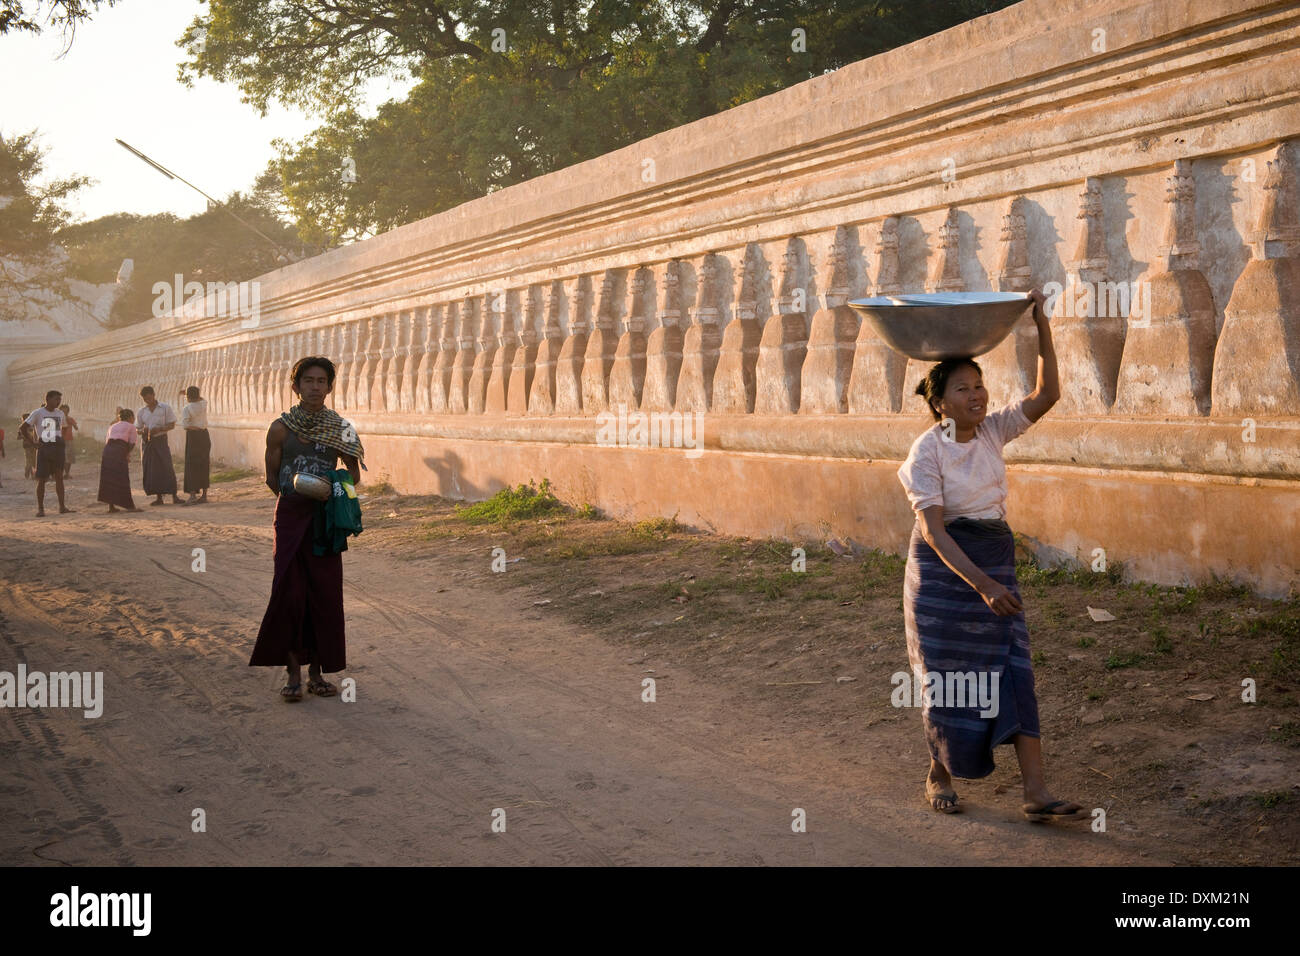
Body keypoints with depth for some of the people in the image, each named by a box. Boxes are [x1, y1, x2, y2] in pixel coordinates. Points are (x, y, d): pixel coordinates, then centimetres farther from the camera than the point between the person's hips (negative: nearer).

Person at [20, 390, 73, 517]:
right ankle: (40, 508, 4)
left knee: (59, 477, -1)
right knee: (41, 479, -1)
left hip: (57, 449, 4)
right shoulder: (38, 413, -4)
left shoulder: (60, 413, 10)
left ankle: (62, 506, 0)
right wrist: (34, 441, -7)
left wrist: (60, 439, 9)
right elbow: (24, 427, -1)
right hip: (43, 449, -4)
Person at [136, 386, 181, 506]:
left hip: (161, 440, -3)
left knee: (167, 467, -10)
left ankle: (174, 496, -8)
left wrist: (159, 429, -16)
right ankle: (158, 497, 7)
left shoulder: (165, 408, 1)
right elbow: (137, 430, 13)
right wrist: (143, 431, -11)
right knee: (151, 469, 1)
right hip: (146, 442, 3)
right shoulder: (141, 412, 10)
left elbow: (172, 425, -1)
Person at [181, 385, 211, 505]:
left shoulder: (186, 409, -11)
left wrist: (195, 428, -9)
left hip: (193, 436, -5)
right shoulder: (204, 403, 4)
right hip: (204, 435, 5)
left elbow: (184, 425, -23)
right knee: (204, 466, 9)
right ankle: (204, 496, 11)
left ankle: (192, 496, -10)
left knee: (192, 466, -2)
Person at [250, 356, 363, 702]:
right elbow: (272, 477, 5)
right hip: (291, 517, -1)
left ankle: (316, 672, 12)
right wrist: (296, 494, -2)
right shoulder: (281, 428, -1)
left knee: (324, 594, 2)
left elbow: (354, 475, 10)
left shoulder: (340, 429, 3)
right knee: (289, 592, -5)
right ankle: (293, 673, 3)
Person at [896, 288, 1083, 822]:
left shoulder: (993, 431, 2)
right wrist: (981, 583, -28)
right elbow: (933, 529, -20)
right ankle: (939, 775, 26)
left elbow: (1047, 395, -7)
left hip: (996, 559, 5)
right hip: (942, 567, -5)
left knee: (1013, 672, -4)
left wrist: (1042, 328, -16)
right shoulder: (927, 451, -14)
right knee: (946, 677, 4)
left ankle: (1036, 794, -7)